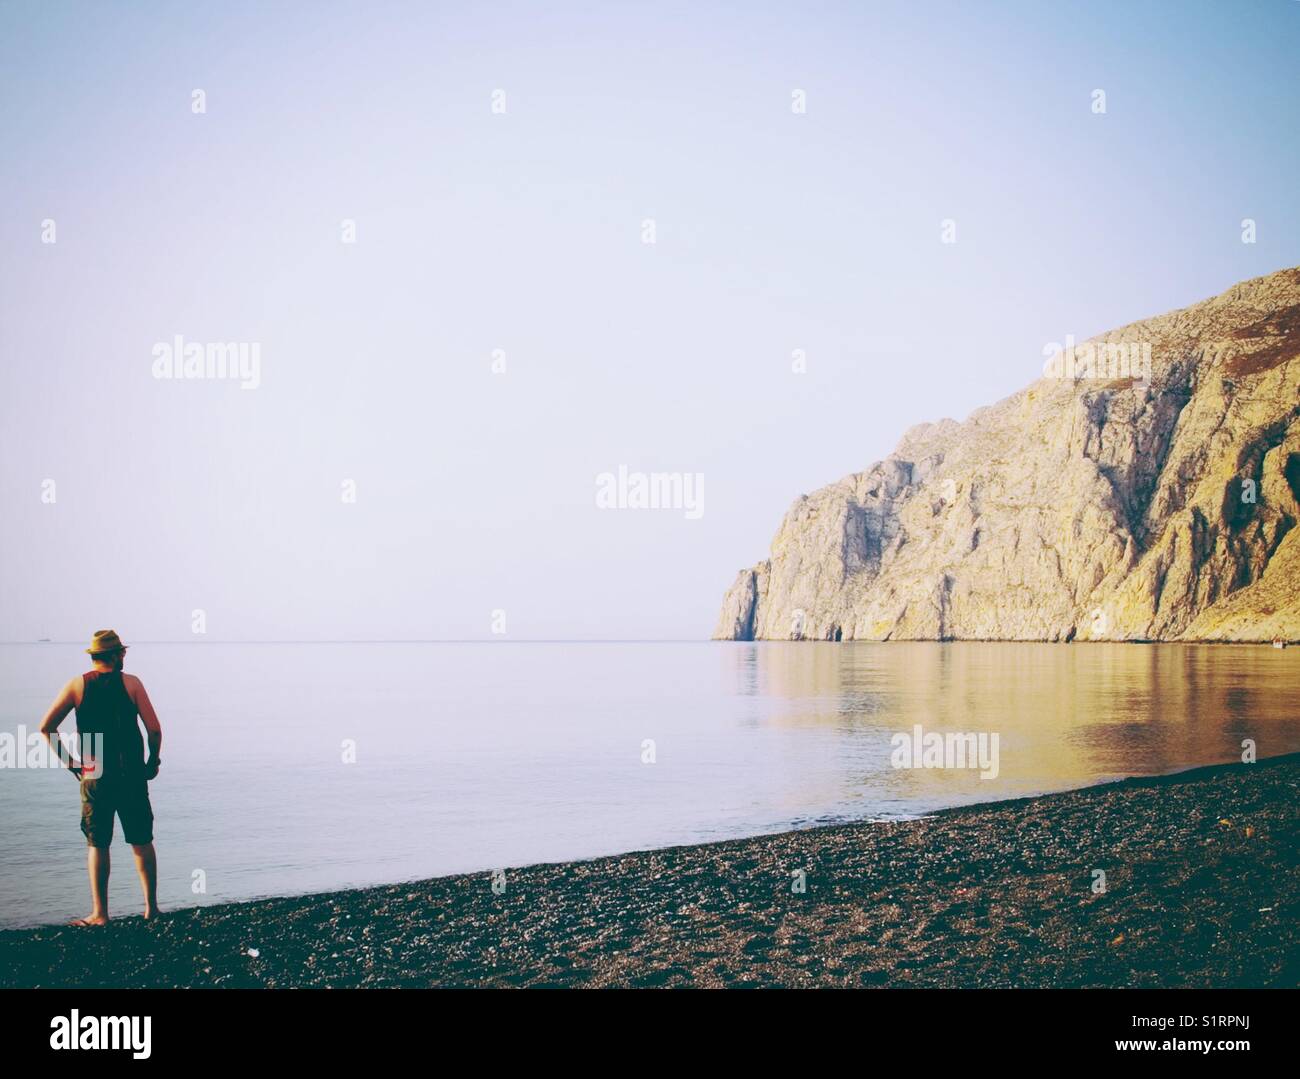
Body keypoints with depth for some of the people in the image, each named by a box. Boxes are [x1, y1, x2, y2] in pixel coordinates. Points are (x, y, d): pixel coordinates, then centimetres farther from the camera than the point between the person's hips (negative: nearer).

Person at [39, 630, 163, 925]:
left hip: (94, 776, 1)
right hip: (132, 775, -1)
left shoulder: (77, 685, 2)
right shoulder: (131, 683, -2)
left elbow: (45, 727, -2)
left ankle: (99, 913, 6)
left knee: (97, 845, 8)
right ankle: (151, 906, 12)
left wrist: (67, 759, 7)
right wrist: (153, 761, 7)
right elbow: (154, 728, -8)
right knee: (142, 842, 10)